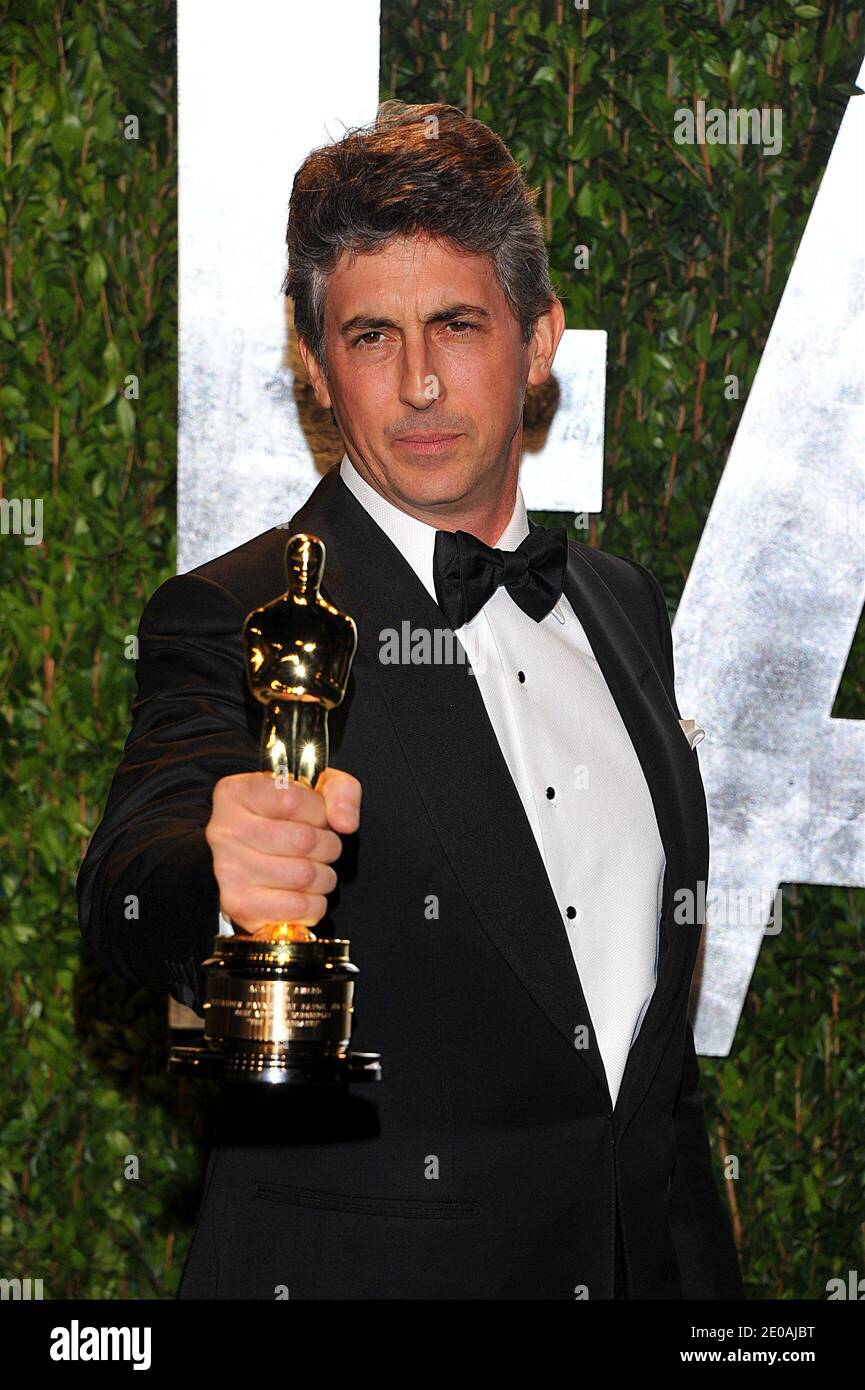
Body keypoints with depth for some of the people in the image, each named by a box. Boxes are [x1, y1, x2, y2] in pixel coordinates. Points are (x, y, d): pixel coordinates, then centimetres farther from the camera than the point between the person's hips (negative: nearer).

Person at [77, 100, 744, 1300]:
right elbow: (128, 892, -28)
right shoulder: (233, 620, -10)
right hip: (362, 1267, -5)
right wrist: (223, 879, -50)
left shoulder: (621, 604, 9)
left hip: (646, 1249, 5)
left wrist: (700, 1260, 13)